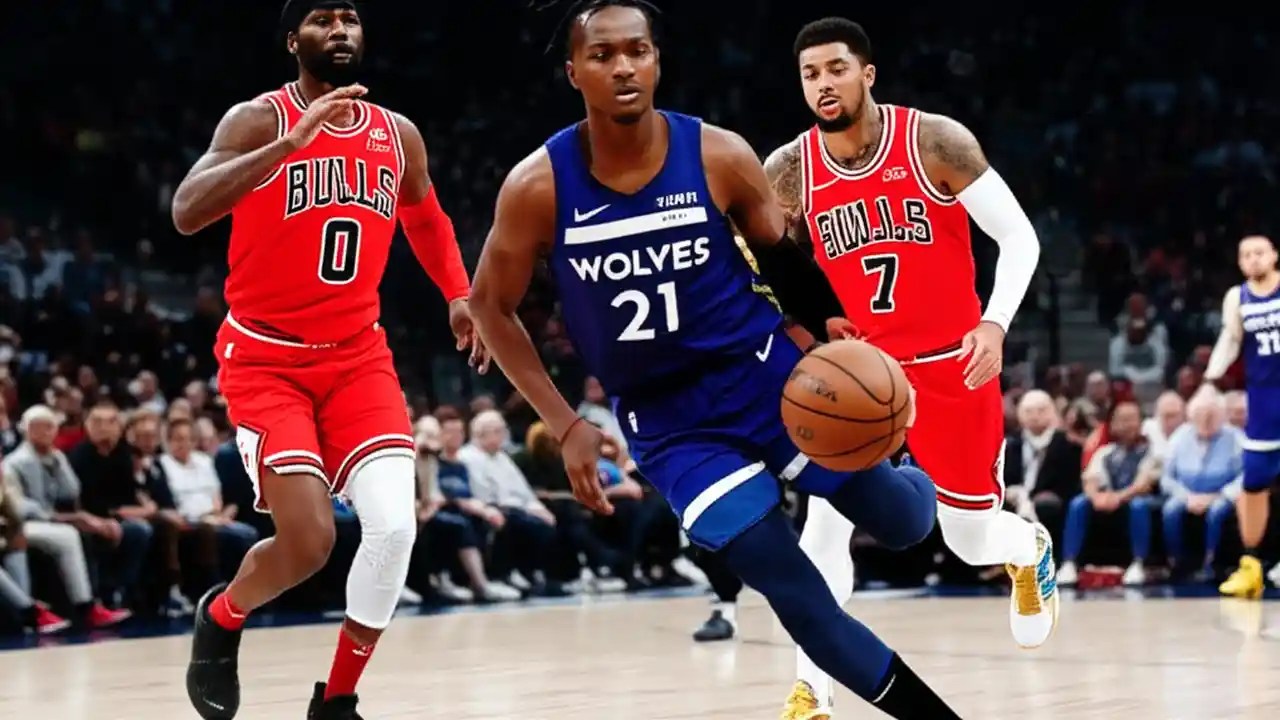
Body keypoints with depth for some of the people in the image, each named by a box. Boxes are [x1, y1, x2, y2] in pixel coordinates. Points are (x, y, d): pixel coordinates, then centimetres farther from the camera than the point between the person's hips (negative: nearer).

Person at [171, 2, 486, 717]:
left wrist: (459, 295, 10)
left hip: (357, 355, 4)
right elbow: (186, 213, -27)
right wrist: (293, 141, -34)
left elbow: (427, 219, 27)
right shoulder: (259, 119, -10)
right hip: (266, 358, -4)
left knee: (395, 524, -15)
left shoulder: (399, 135, 6)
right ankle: (220, 619, 19)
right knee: (308, 541, -17)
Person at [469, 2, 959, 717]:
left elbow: (785, 259, 5)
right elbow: (492, 305, -1)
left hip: (764, 373, 1)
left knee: (902, 524, 7)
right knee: (799, 597, -8)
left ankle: (914, 484, 47)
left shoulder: (720, 155, -12)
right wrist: (567, 426, -6)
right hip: (666, 418, -1)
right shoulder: (538, 187, -15)